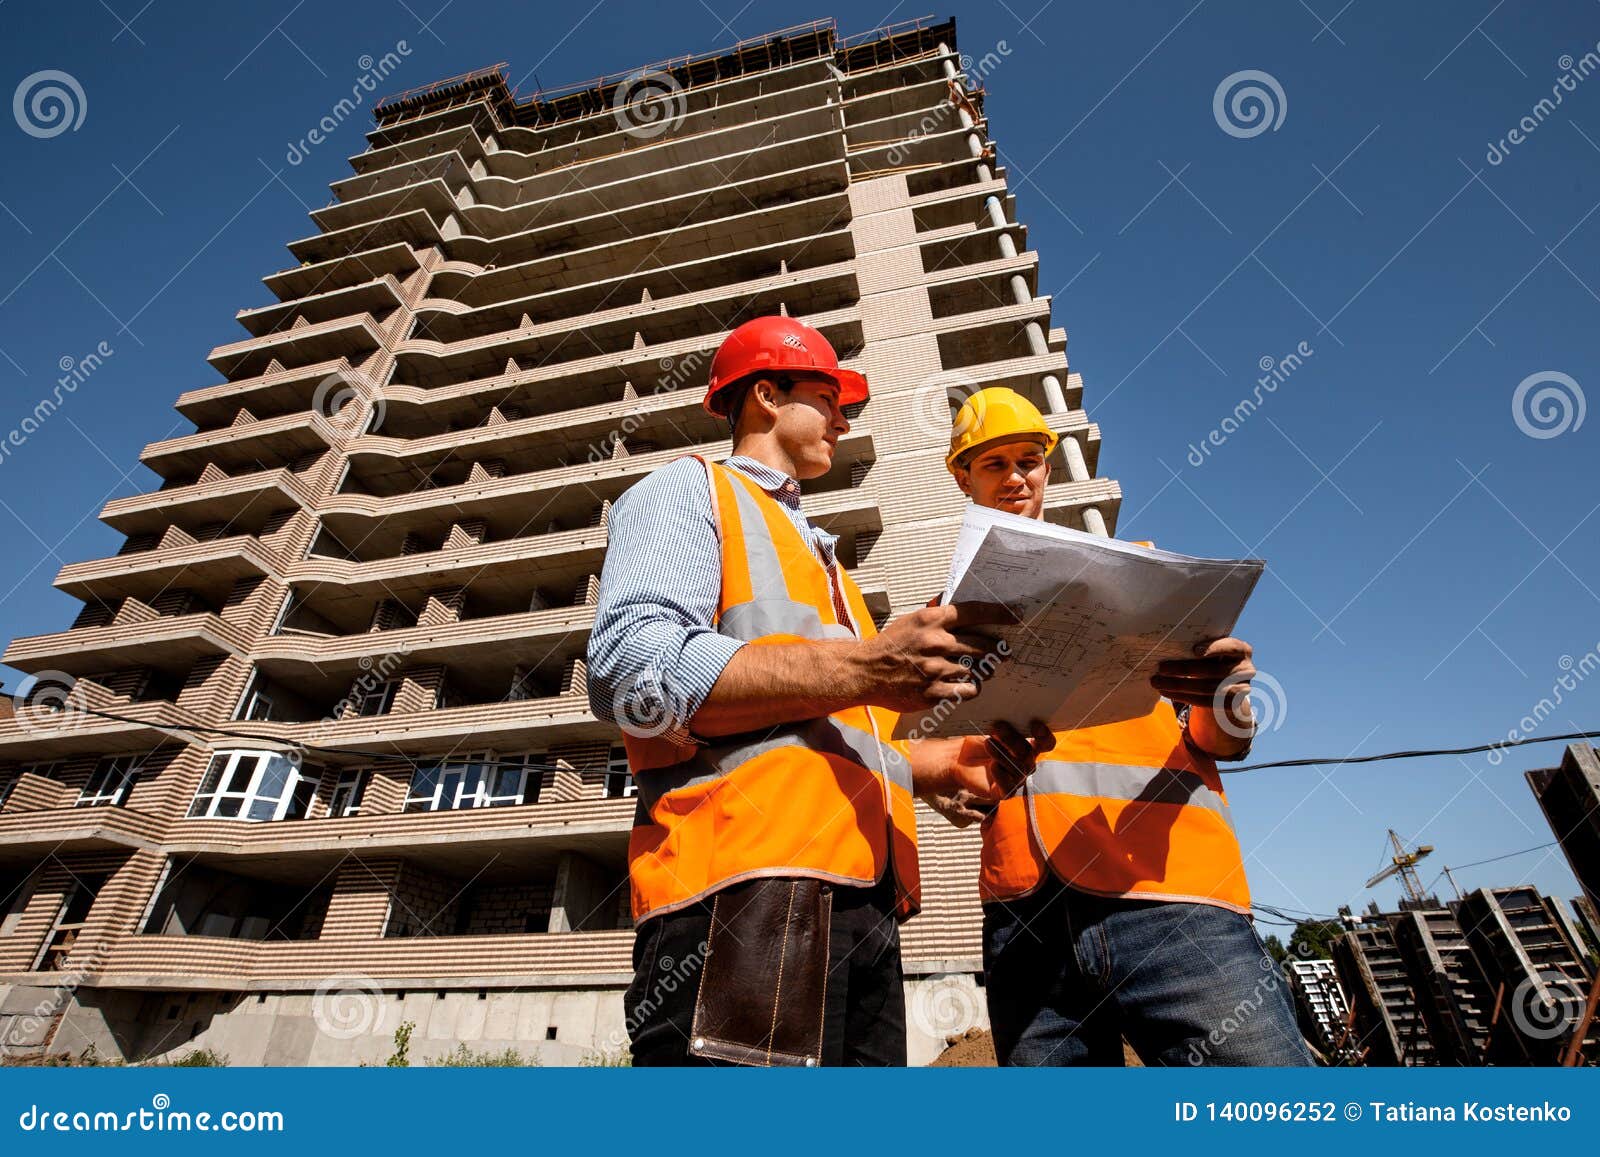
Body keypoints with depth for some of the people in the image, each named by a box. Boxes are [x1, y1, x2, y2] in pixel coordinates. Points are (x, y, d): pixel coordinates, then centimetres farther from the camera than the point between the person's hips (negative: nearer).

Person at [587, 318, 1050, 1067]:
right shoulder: (689, 489, 5)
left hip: (863, 902, 8)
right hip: (745, 882, -8)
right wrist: (862, 670, -20)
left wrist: (946, 764, 10)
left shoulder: (816, 555, 30)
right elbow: (630, 673, -14)